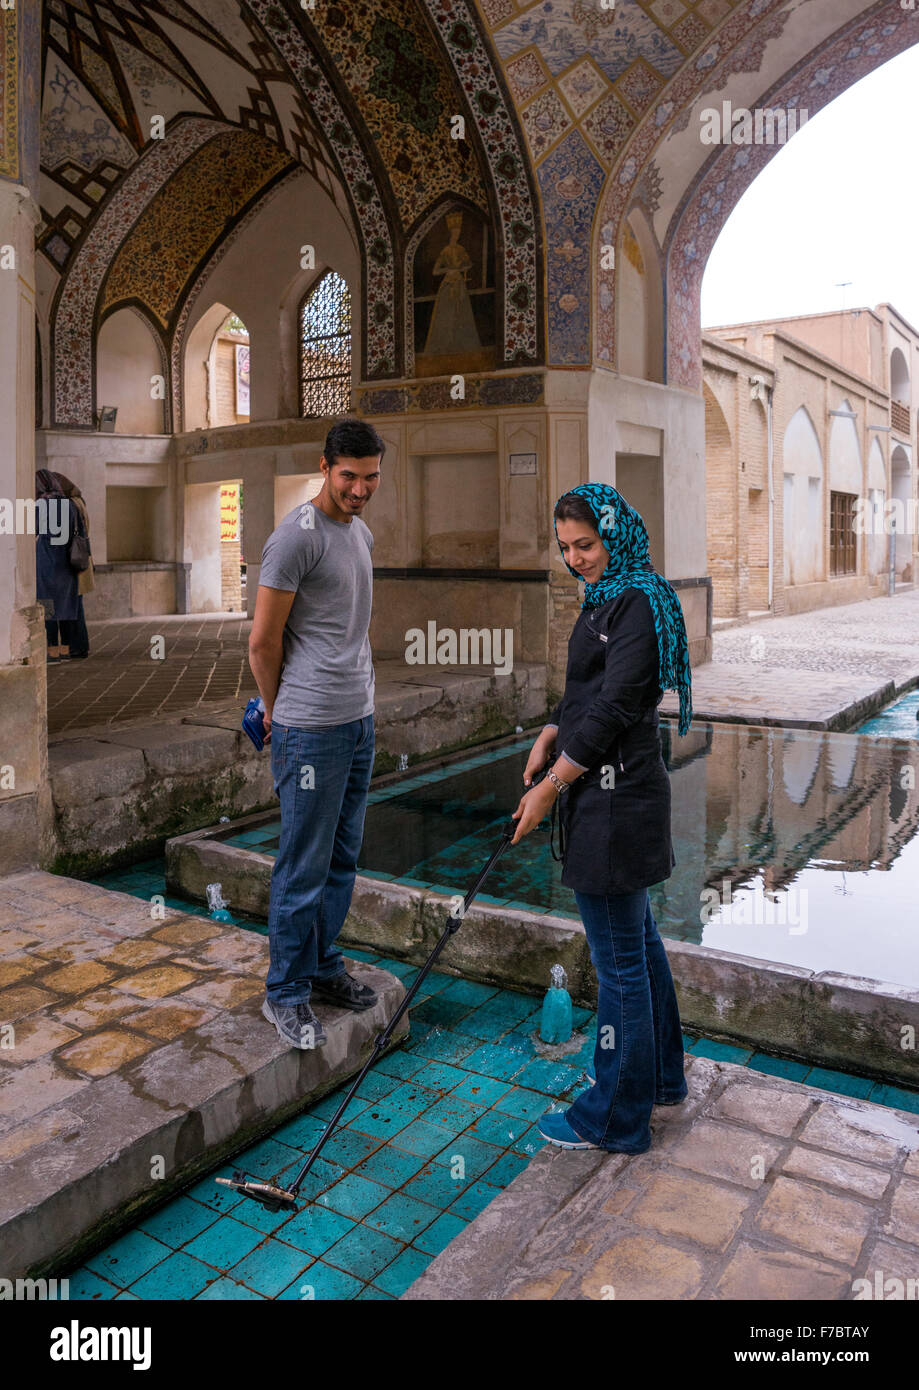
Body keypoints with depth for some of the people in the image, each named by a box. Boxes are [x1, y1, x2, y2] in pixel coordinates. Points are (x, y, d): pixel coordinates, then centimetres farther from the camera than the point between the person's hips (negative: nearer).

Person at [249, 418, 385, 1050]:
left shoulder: (362, 533, 15)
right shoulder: (297, 536, -12)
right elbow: (263, 642, -9)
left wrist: (361, 698, 18)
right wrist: (280, 711, 4)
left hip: (361, 720, 8)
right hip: (312, 728, -8)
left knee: (343, 859, 15)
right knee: (305, 868, 1)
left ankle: (324, 966, 31)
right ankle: (286, 993, 16)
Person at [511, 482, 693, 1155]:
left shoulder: (637, 605, -17)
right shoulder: (607, 598, 14)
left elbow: (613, 706, -21)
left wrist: (553, 785, -17)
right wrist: (549, 736, 5)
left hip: (617, 799, -11)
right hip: (610, 790, 11)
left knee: (619, 958, 2)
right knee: (638, 937, 22)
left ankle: (616, 1117, 19)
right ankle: (659, 1073, 41)